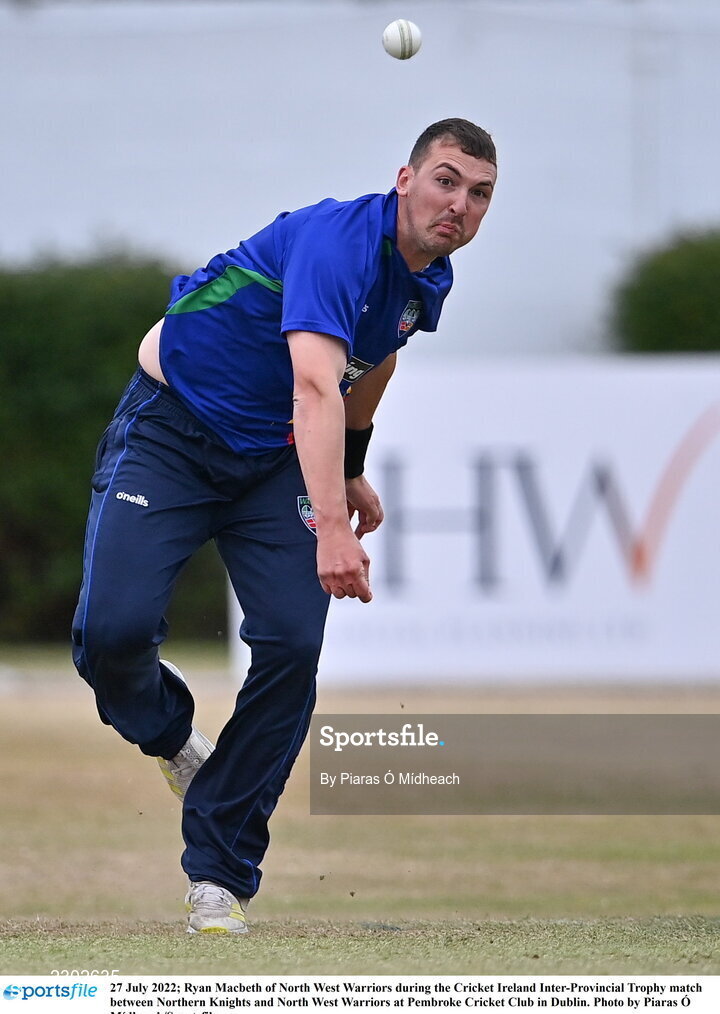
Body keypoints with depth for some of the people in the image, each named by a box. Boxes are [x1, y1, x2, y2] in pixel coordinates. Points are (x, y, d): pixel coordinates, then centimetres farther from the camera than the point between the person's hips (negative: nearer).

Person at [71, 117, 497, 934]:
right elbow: (315, 386, -43)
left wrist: (353, 470, 31)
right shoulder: (340, 243, -28)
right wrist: (331, 527, -54)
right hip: (168, 430, -6)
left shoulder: (428, 283, -1)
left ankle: (219, 872, -3)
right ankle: (162, 726, 15)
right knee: (113, 629, -23)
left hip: (275, 461, 6)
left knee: (292, 646, -14)